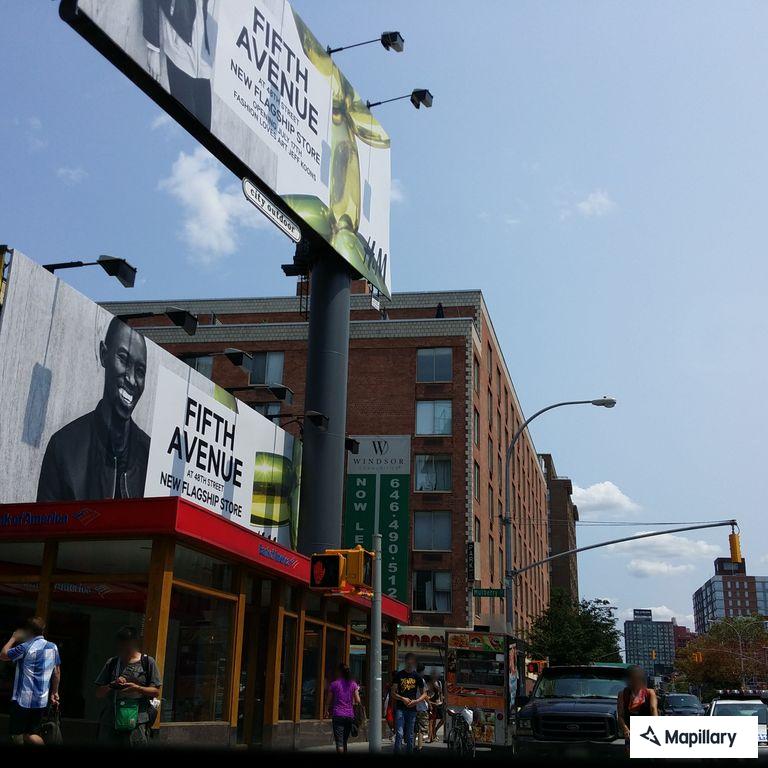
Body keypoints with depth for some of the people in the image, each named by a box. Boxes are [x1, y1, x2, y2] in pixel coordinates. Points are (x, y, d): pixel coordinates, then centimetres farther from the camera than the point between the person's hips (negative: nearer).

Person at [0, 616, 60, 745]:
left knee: (17, 735, 7)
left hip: (23, 700, -5)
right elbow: (57, 672, 11)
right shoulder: (53, 647, 6)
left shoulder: (26, 647, -13)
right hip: (41, 701, 5)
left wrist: (13, 638, 7)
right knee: (31, 735, 12)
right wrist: (54, 692, 19)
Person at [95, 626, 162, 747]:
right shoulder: (112, 663, 13)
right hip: (110, 722, 3)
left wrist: (137, 688, -14)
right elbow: (98, 694, 12)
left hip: (137, 722, -3)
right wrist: (112, 686, -7)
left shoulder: (148, 662, 6)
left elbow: (156, 691, 2)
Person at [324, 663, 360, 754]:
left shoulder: (334, 684, -2)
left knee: (339, 742, -8)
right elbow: (358, 701, -1)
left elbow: (328, 701, 4)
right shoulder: (353, 684, 3)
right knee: (345, 741, 18)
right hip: (349, 715, 3)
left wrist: (327, 711, 21)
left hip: (337, 715, -3)